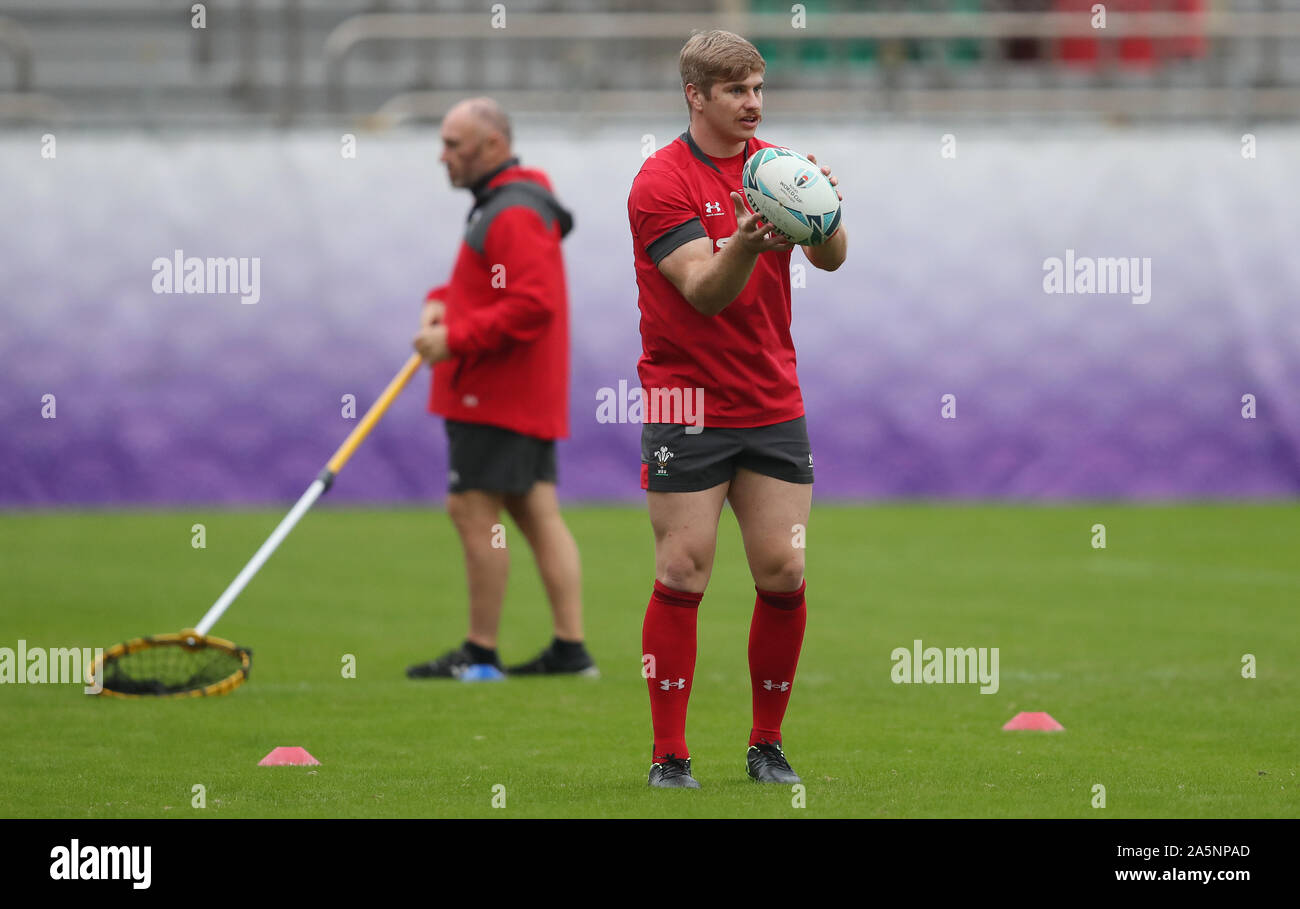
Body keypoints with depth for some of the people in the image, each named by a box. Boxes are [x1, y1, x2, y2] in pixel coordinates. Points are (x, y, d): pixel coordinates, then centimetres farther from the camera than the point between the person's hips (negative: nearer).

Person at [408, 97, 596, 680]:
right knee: (538, 514, 8)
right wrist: (443, 302, 10)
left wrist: (456, 339, -21)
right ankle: (571, 648, 7)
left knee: (473, 510, -7)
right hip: (526, 394, 10)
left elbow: (531, 305, -25)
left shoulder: (514, 216, -16)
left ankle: (480, 653, -4)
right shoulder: (501, 205, 18)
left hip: (499, 394, -10)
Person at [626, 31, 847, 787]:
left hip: (774, 406, 5)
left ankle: (768, 746, 13)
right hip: (688, 408, -5)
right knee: (682, 574, -6)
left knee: (785, 574, 0)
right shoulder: (662, 182, -9)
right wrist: (746, 244, -39)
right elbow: (705, 292, -19)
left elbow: (831, 259, -5)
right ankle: (670, 758, 2)